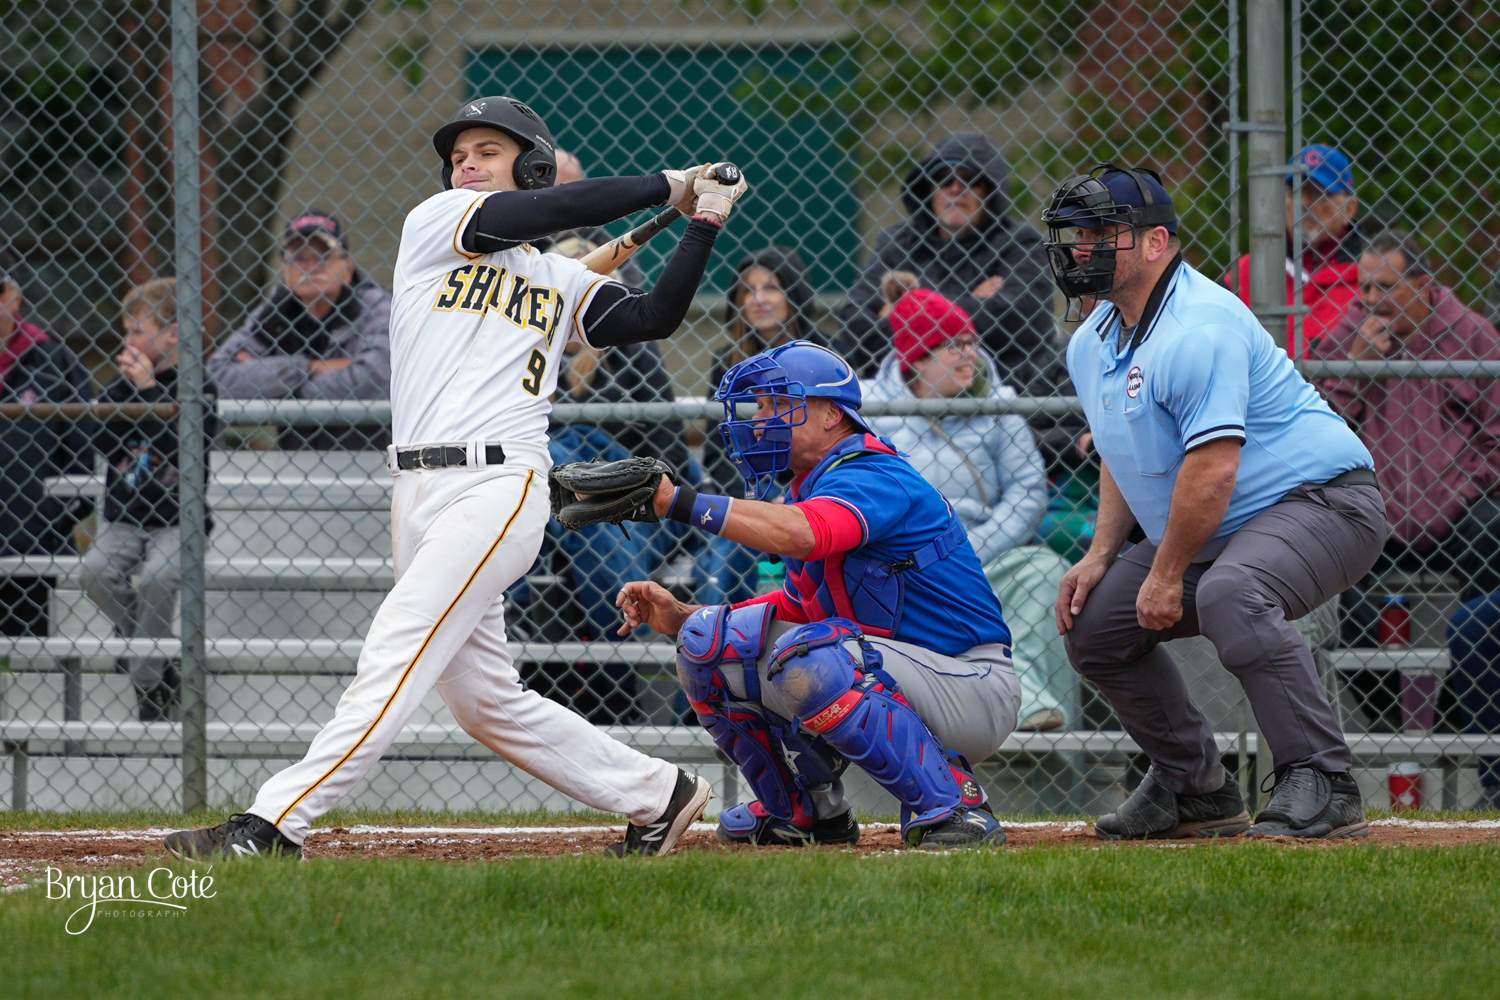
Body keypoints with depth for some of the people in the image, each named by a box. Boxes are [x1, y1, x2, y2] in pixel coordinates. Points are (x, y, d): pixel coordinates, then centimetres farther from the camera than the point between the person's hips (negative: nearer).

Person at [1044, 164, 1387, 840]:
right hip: (1218, 534, 11)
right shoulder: (1092, 344, 8)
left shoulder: (1199, 328, -24)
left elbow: (1213, 467, -29)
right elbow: (1124, 456, 21)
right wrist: (1101, 556, 7)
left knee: (1231, 595, -38)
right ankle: (1196, 790, 18)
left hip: (1321, 500, -11)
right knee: (1093, 620, 8)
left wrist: (1168, 575, -21)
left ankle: (1323, 786, -35)